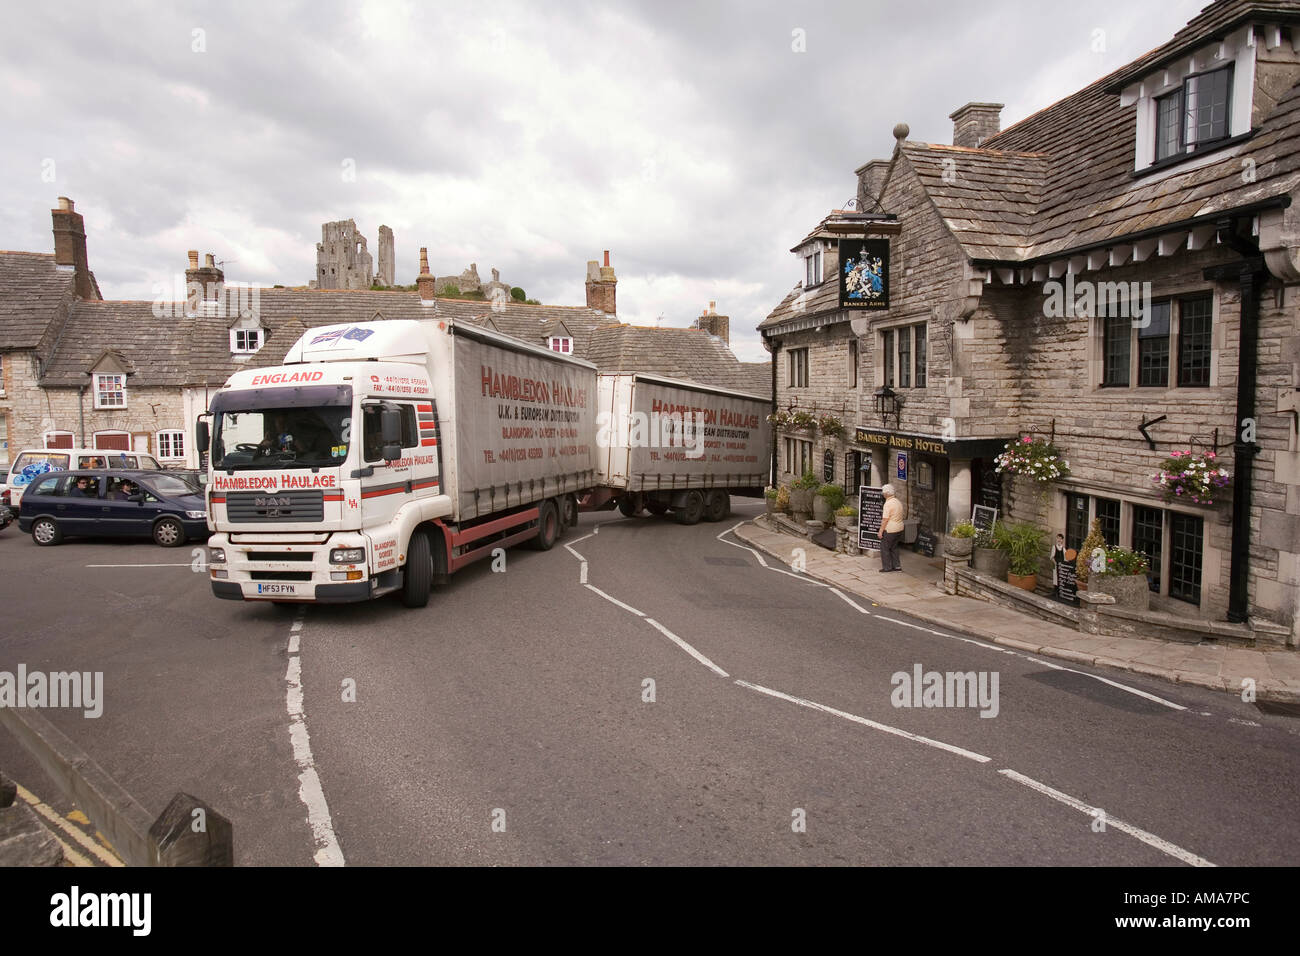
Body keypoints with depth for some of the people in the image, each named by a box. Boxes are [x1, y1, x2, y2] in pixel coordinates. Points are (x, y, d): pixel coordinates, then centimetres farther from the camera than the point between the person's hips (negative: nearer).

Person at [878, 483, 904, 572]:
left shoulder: (888, 504, -18)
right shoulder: (898, 502, 9)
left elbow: (885, 519, -20)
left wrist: (881, 531, -15)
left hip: (890, 530, -9)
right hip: (899, 528, 9)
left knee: (884, 547, 3)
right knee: (893, 547, 18)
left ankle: (887, 567, 7)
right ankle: (897, 566, 20)